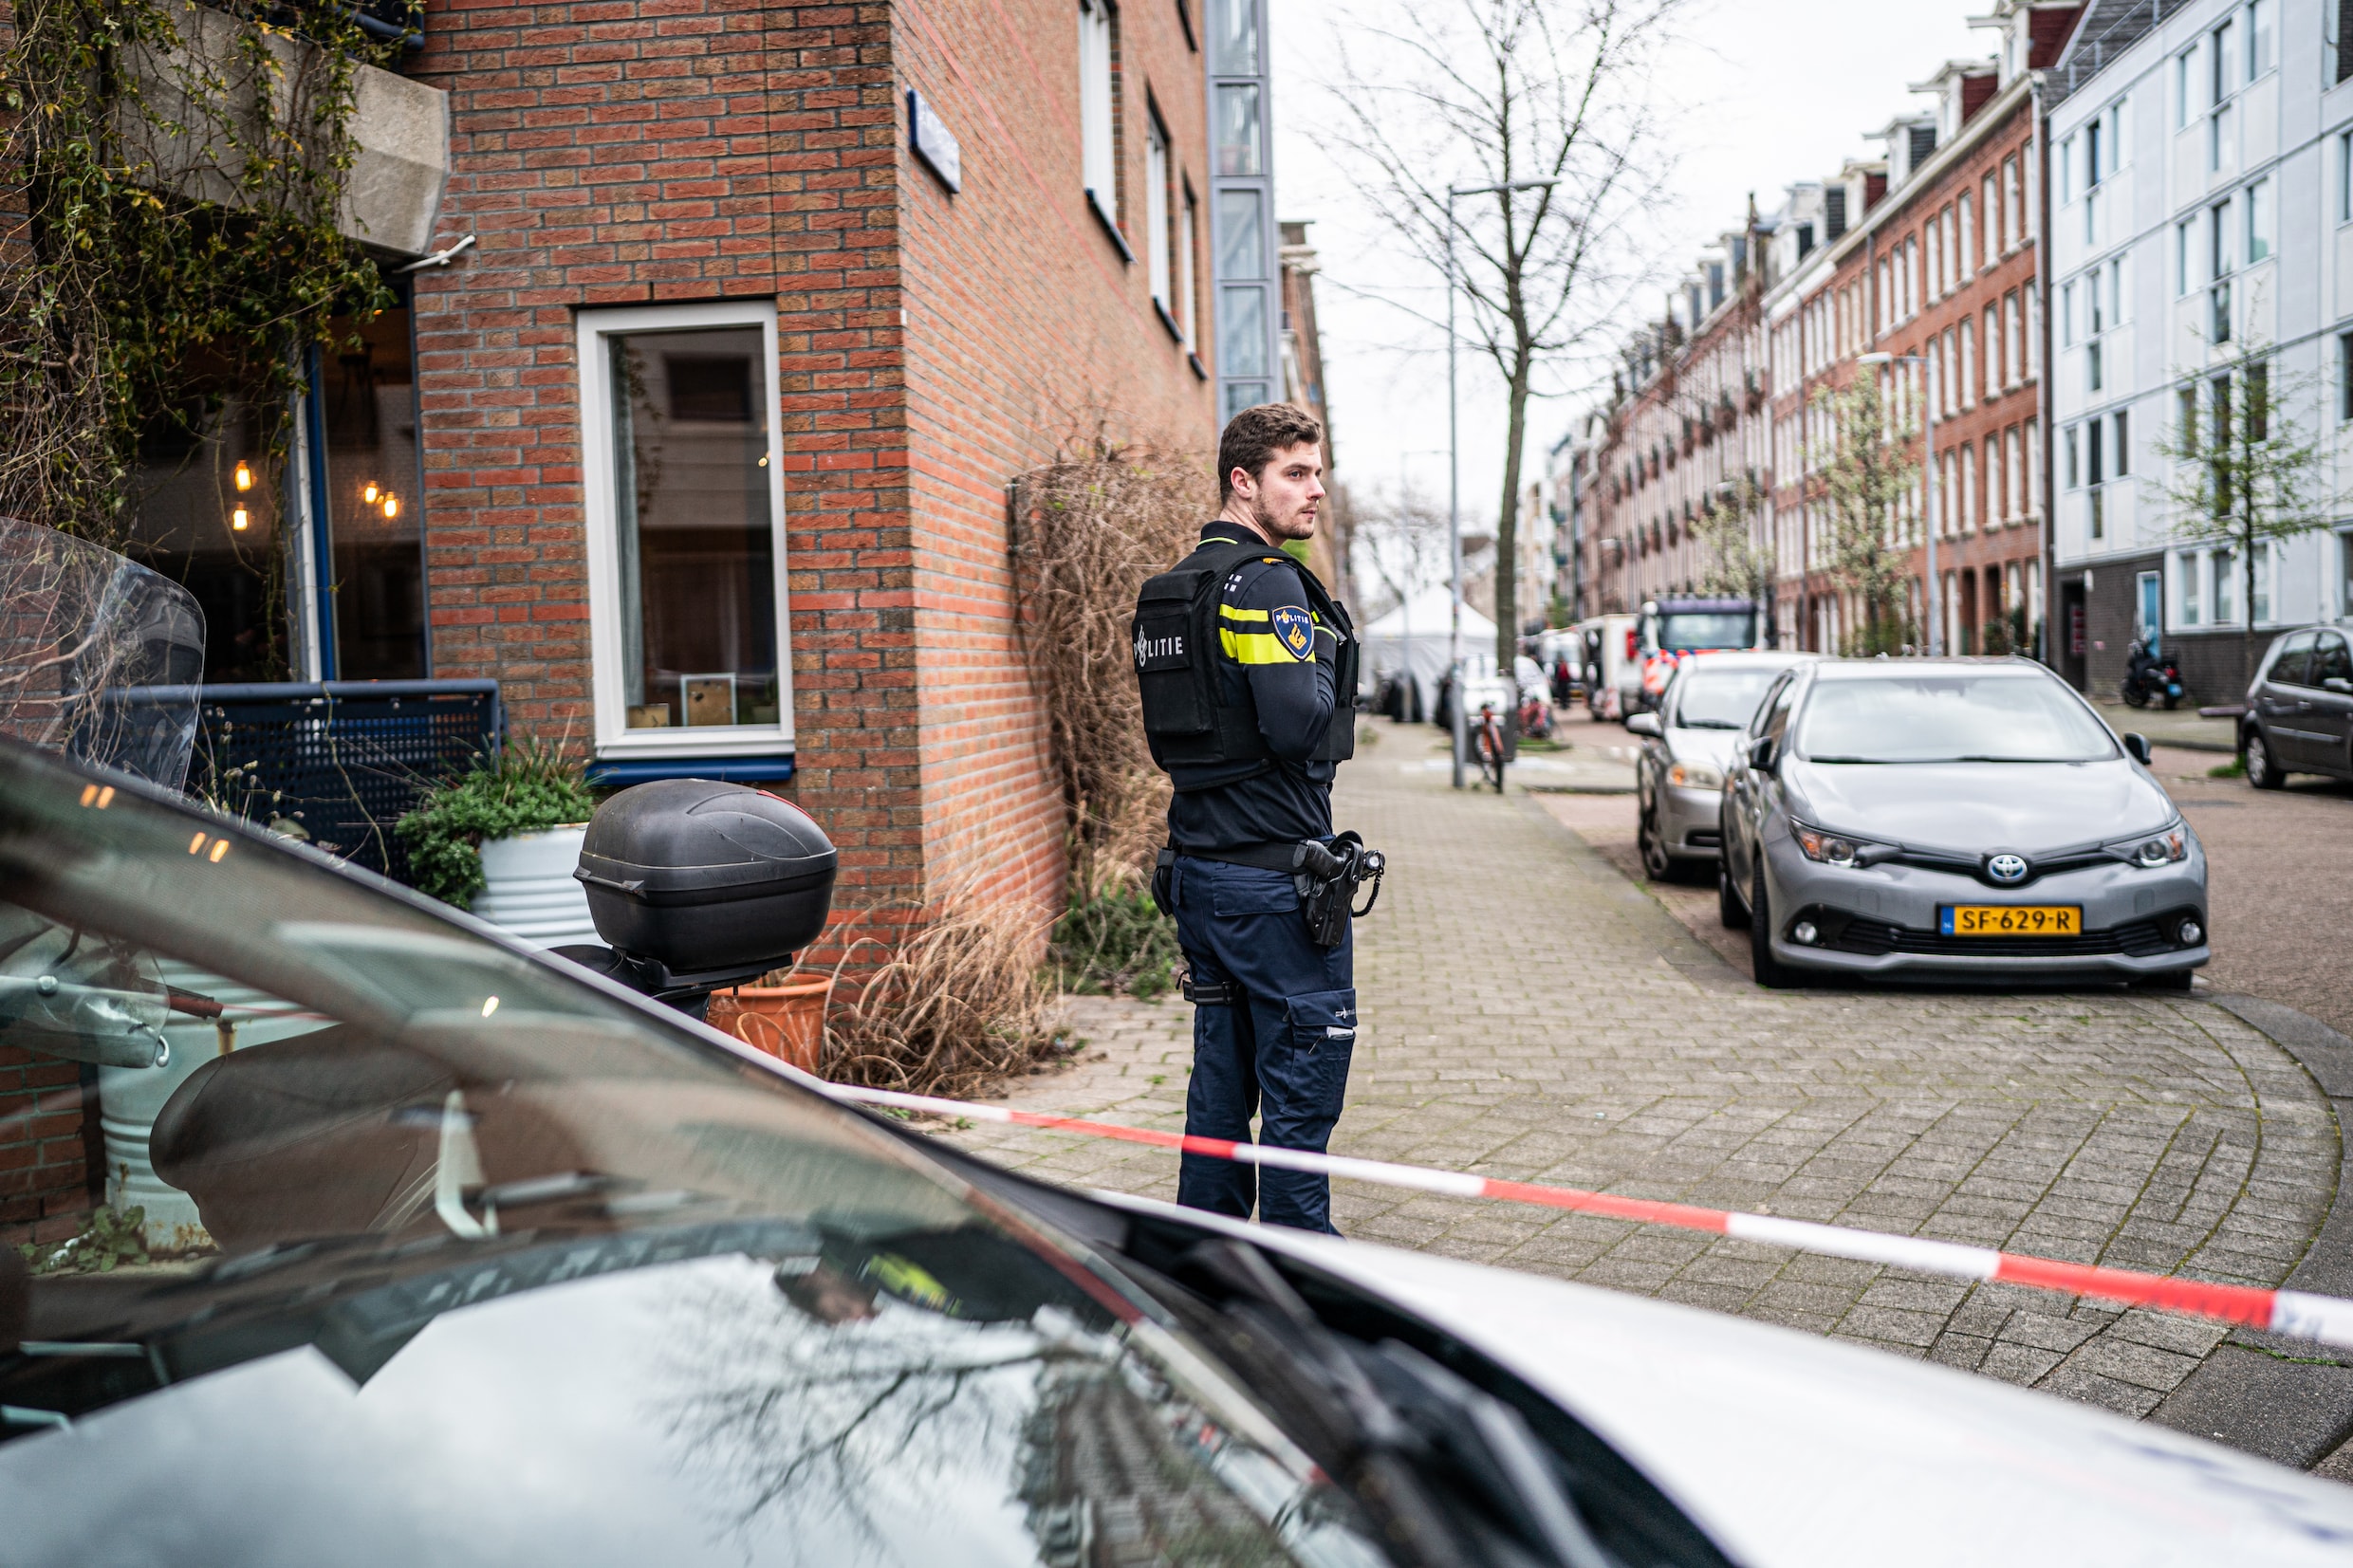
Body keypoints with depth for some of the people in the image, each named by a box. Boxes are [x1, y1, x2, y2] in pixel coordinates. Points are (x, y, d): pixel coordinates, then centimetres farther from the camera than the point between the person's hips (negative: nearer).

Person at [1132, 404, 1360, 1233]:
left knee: (1222, 1069, 15)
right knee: (1304, 1070, -1)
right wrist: (1325, 675, -5)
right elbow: (1296, 723, -23)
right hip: (1274, 869, -9)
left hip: (1197, 866, 9)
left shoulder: (1171, 589, 15)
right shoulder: (1268, 581, -13)